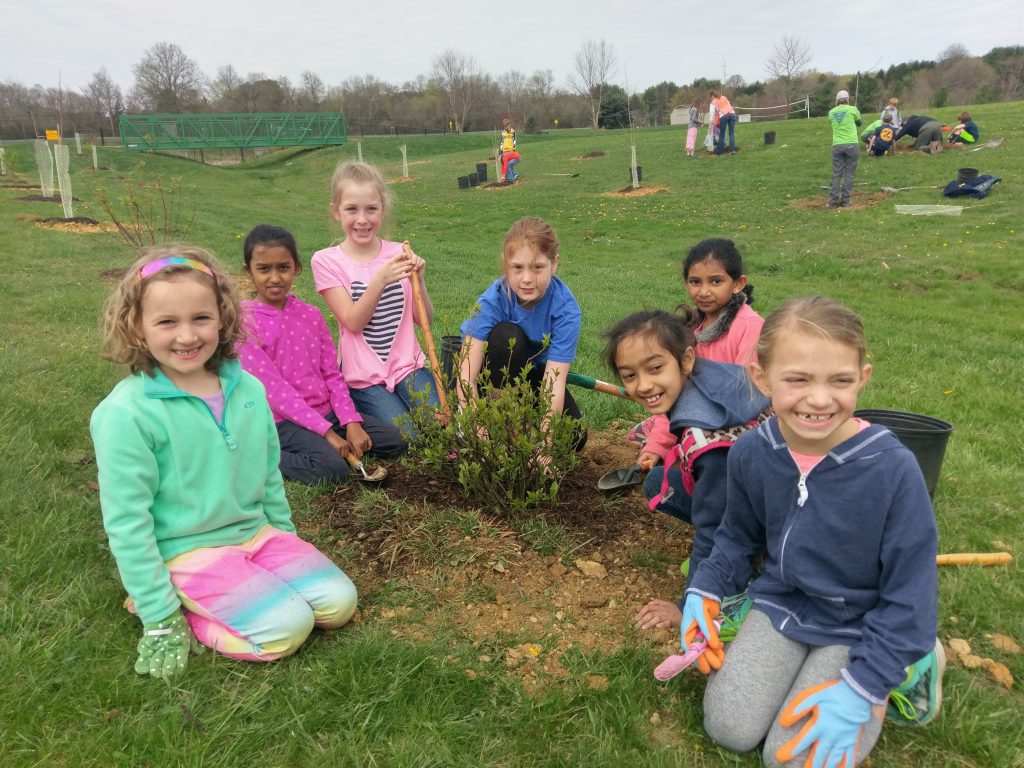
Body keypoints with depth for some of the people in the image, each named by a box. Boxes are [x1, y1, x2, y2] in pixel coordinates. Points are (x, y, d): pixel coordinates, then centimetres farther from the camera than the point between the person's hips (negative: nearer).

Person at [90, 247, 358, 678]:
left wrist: (287, 541, 17)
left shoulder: (248, 389, -2)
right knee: (287, 627, -20)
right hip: (187, 553, -6)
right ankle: (180, 608, 2)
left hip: (258, 533, 6)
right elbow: (126, 521, -15)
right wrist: (159, 618, -12)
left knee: (339, 603, -4)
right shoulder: (126, 413, -18)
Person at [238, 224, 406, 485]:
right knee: (333, 470, -29)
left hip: (326, 411, 6)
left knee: (395, 441, -4)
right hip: (282, 421, -6)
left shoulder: (310, 314, 5)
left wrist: (352, 422, -9)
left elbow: (332, 375, 5)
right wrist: (326, 431, -20)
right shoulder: (244, 322, -11)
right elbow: (273, 388, -16)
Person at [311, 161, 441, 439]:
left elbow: (424, 320, 2)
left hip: (408, 365, 2)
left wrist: (418, 280, -15)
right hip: (363, 377, -2)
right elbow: (353, 322, -13)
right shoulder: (326, 261, -5)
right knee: (409, 439, -18)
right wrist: (380, 280, -27)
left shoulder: (398, 254, 3)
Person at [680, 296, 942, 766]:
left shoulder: (892, 468, -26)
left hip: (861, 624, -3)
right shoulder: (750, 454, -14)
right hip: (781, 602, 3)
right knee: (730, 729, -8)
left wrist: (860, 687, -19)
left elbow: (910, 595, -16)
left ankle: (909, 664, 11)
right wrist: (704, 591, -9)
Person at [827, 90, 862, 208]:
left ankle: (833, 201, -2)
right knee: (849, 174, 4)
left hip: (837, 146, 2)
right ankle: (845, 199, 2)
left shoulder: (831, 112, 7)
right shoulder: (852, 109, 2)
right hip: (852, 145, -2)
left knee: (836, 174, 4)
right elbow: (859, 123, 18)